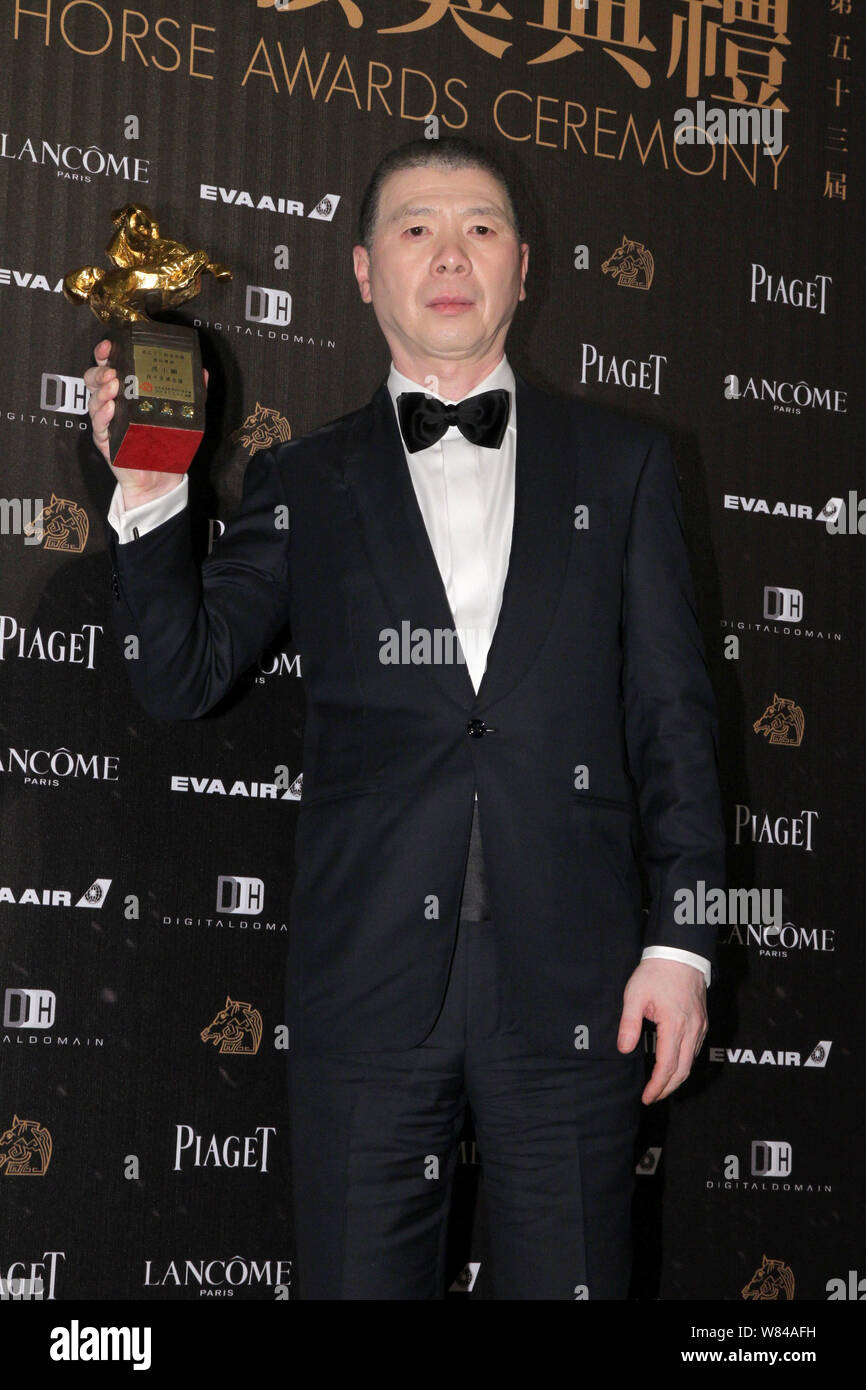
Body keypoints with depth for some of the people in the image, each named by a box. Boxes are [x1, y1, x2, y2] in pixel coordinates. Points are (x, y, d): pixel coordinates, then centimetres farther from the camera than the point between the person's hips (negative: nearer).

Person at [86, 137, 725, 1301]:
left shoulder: (622, 464, 12)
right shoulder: (306, 484, 12)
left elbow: (673, 713, 8)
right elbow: (181, 677, 5)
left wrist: (680, 940, 0)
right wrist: (150, 496, -9)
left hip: (568, 983, 0)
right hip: (369, 982, 0)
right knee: (362, 1279, 5)